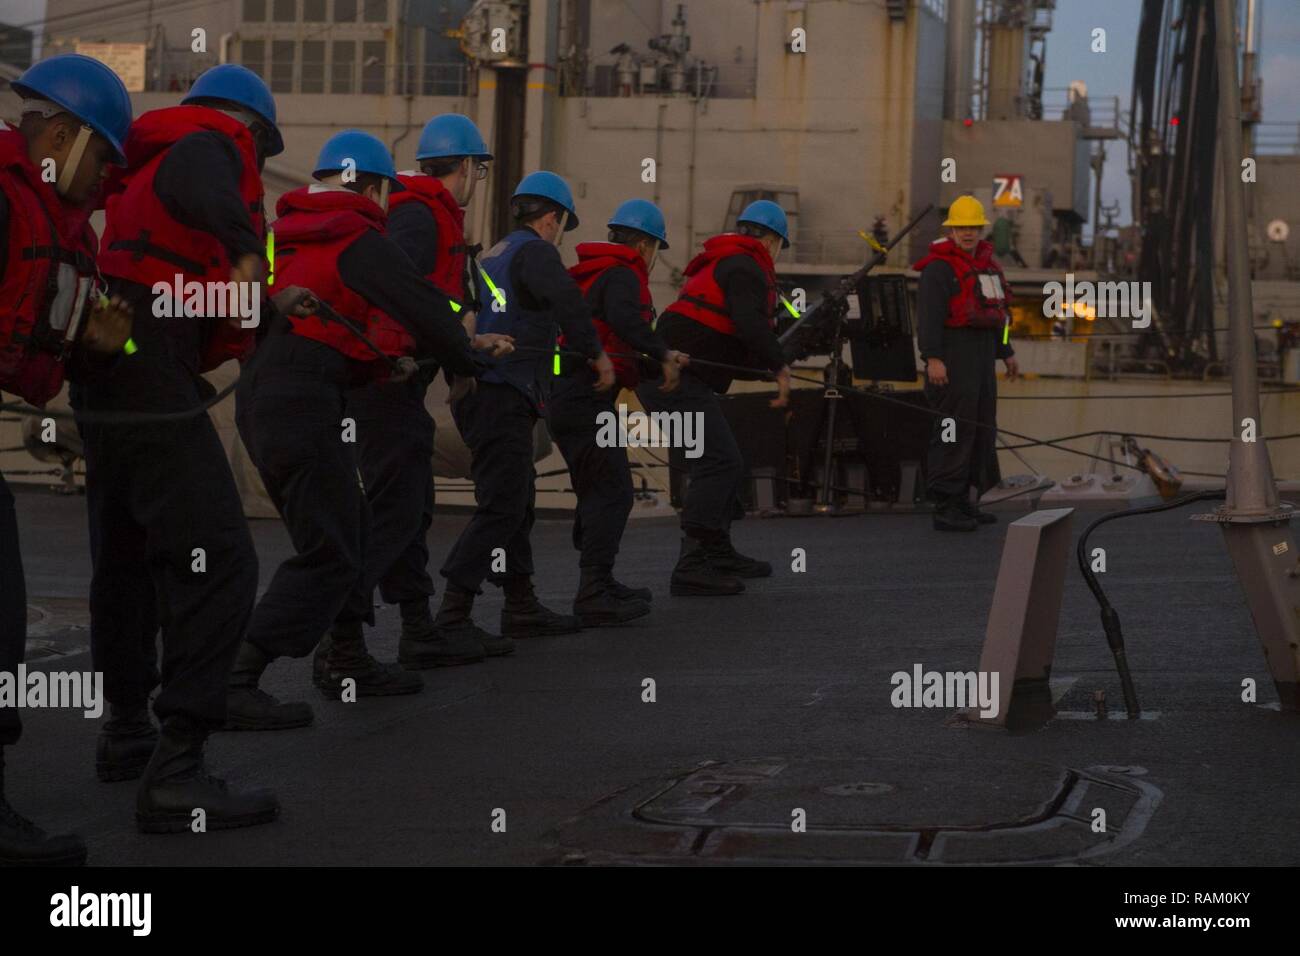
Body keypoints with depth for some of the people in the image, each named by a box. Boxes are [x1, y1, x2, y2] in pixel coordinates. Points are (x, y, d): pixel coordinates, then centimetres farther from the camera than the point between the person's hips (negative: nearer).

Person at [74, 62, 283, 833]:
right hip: (155, 384, -10)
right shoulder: (216, 143, -1)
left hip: (103, 373, 10)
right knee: (219, 564, -13)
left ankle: (126, 728, 35)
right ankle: (176, 772, -17)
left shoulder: (146, 163, 24)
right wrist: (246, 250, -29)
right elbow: (195, 189, -24)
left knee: (127, 557, 22)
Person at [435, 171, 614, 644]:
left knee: (517, 499, 16)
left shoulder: (493, 256, 23)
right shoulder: (535, 252, -6)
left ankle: (522, 608, 22)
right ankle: (452, 614, -14)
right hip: (503, 396, -10)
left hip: (476, 391, 10)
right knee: (501, 507, -11)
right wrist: (596, 353, -16)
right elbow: (565, 299, -24)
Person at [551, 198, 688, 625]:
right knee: (612, 490, -11)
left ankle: (599, 585, 28)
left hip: (562, 396, 10)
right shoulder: (622, 274, -7)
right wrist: (663, 354, -26)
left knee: (597, 492, 19)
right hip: (588, 398, -10)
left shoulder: (592, 274, 23)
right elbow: (623, 319, -28)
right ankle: (593, 597, -16)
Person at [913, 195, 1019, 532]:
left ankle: (964, 502, 20)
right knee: (954, 428, -12)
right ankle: (945, 508, -11)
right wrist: (932, 358, -26)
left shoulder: (986, 264, 18)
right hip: (953, 352, -9)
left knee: (981, 427, 12)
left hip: (982, 352, 9)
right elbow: (928, 314, -18)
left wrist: (1006, 352, 27)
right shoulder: (939, 267, -10)